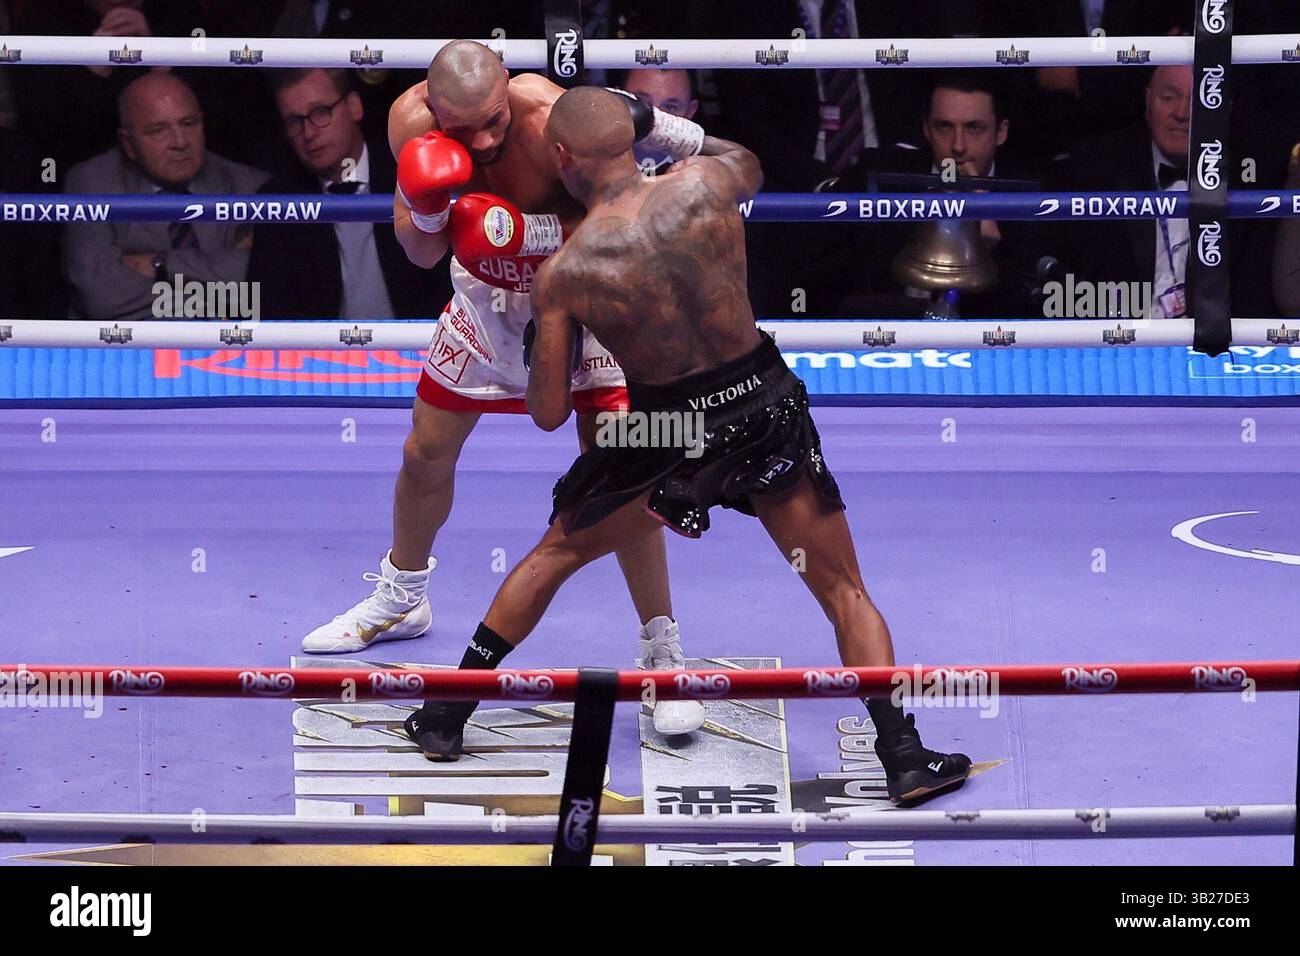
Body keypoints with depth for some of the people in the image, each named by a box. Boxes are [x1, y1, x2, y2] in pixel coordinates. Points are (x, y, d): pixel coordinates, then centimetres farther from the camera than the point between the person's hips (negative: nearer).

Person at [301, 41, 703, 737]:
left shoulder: (551, 120, -36)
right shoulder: (411, 119, -23)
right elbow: (421, 254, -14)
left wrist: (526, 231, -43)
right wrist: (427, 214, -37)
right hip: (487, 291, 4)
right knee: (425, 453, 15)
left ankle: (662, 649, -1)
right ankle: (401, 597, 41)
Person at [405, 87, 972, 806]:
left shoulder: (564, 273, -15)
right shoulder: (707, 182, -11)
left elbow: (549, 414, -8)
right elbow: (749, 164, 17)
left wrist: (535, 380, 13)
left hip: (670, 435, -1)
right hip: (766, 403, 1)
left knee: (552, 556, 22)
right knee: (844, 591, 14)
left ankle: (444, 720, 28)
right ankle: (905, 761, 7)